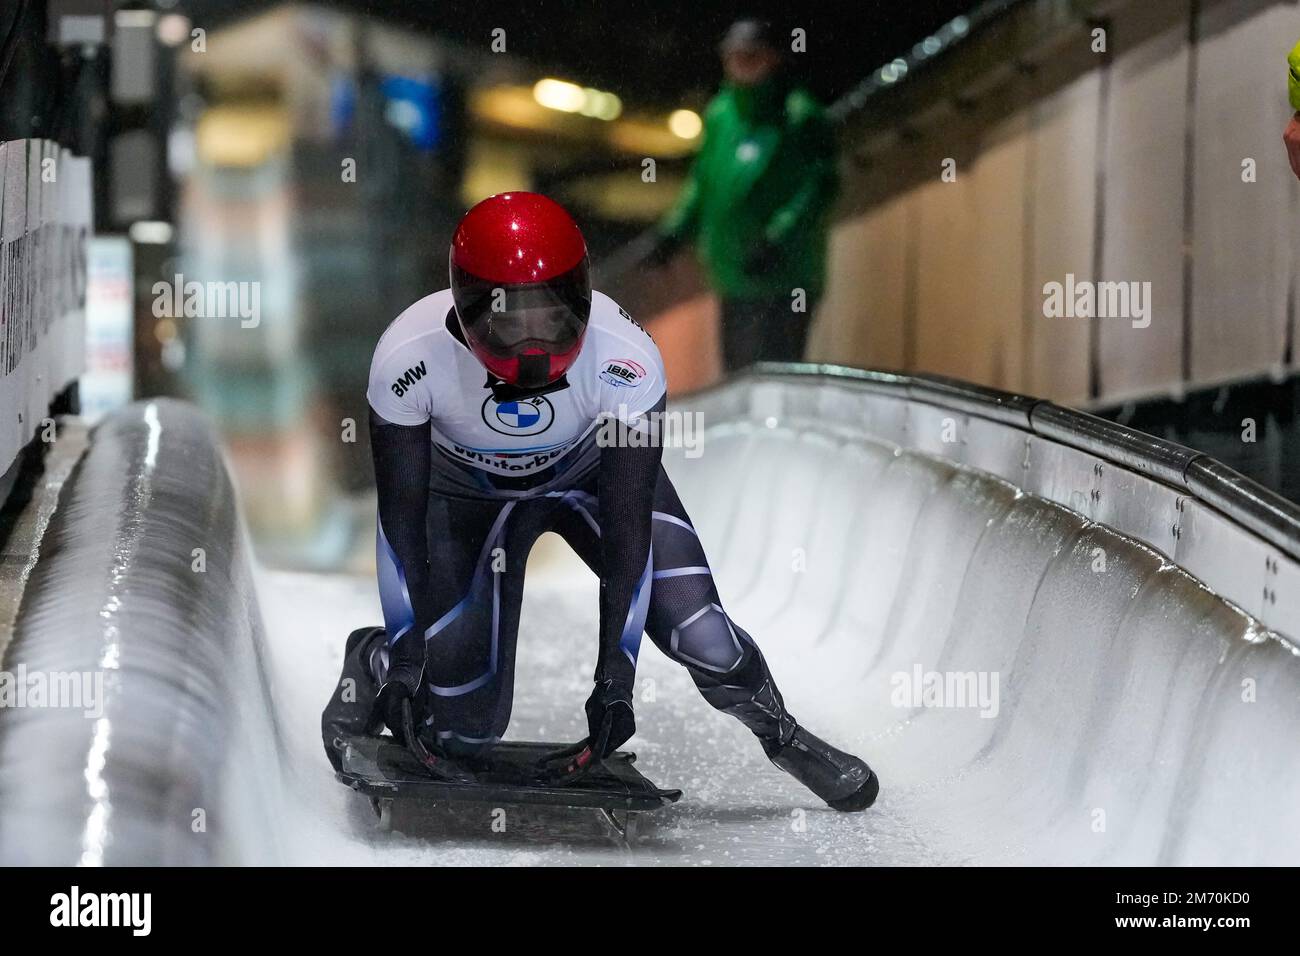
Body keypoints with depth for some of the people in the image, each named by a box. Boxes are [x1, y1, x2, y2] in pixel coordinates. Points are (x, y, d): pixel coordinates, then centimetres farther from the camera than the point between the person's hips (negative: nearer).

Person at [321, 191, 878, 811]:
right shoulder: (407, 356, -35)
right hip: (467, 495, 0)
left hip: (598, 473, 1)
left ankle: (781, 735, 14)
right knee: (462, 730, -9)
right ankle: (369, 664, 24)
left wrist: (613, 674, -28)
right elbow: (401, 520, -23)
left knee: (700, 637, -17)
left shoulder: (623, 359, -36)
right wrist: (405, 658, -23)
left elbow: (626, 525, -28)